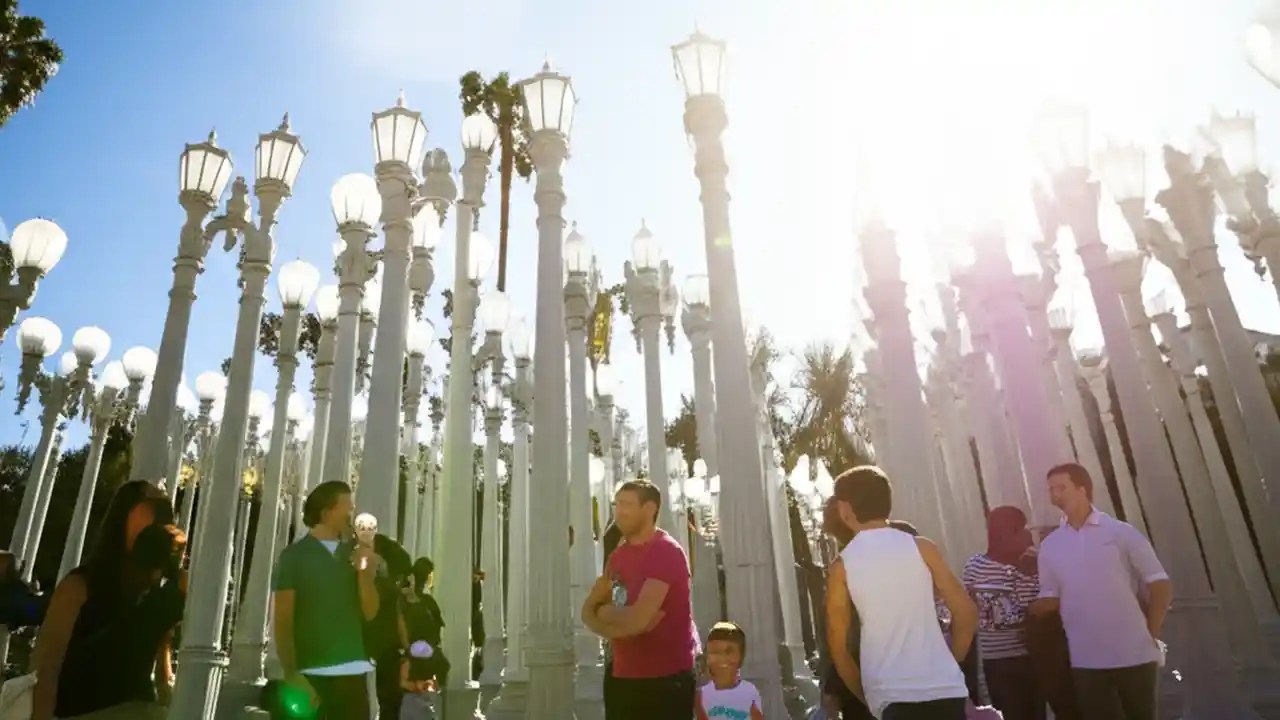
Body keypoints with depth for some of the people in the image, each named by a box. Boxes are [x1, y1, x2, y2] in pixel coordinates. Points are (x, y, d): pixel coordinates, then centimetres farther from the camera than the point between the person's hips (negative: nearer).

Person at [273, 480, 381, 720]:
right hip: (310, 672, -3)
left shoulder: (355, 554, 9)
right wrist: (291, 674, -11)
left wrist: (365, 573, -8)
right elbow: (283, 620, -4)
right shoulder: (294, 556, -1)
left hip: (352, 670, 3)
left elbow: (369, 613, 8)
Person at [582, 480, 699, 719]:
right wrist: (621, 619, -13)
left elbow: (637, 619, -24)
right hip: (624, 677, 8)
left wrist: (606, 613, -4)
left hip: (666, 678, -7)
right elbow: (588, 610, 8)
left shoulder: (667, 552, -16)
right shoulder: (618, 556, 10)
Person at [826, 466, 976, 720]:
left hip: (890, 694, -1)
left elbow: (838, 644, 3)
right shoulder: (921, 547, 1)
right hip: (943, 687, 1)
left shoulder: (842, 565, 0)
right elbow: (966, 612, 4)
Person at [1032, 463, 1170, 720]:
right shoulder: (1049, 546, 4)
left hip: (1134, 655, -2)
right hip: (1085, 660, 2)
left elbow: (1161, 586, -1)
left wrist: (1151, 634, -3)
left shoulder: (1122, 532, -3)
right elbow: (1049, 599, 6)